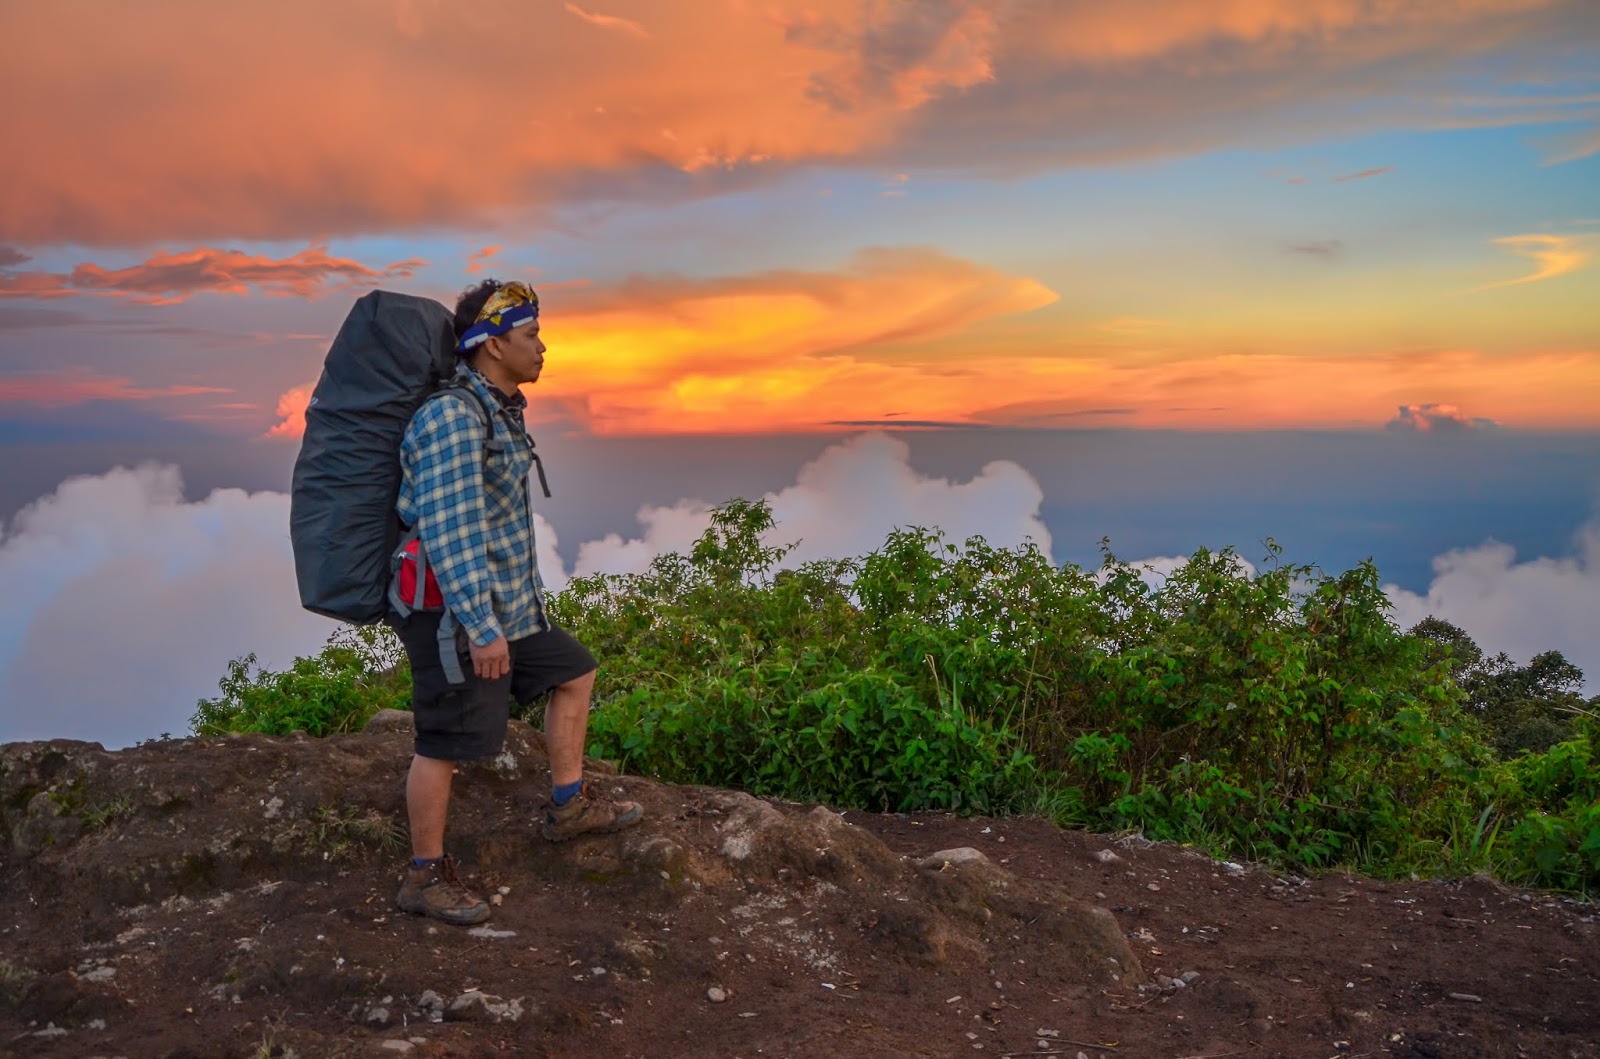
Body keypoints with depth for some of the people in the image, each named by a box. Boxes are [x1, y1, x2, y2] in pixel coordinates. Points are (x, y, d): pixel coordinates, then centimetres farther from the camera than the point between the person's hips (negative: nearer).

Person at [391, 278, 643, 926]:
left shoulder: (499, 410, 10)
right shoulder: (453, 416, -21)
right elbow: (449, 529, -28)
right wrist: (481, 627, -29)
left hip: (504, 600, 10)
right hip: (453, 607, -10)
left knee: (574, 673, 16)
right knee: (447, 743, 0)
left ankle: (568, 807, 27)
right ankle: (425, 878, 15)